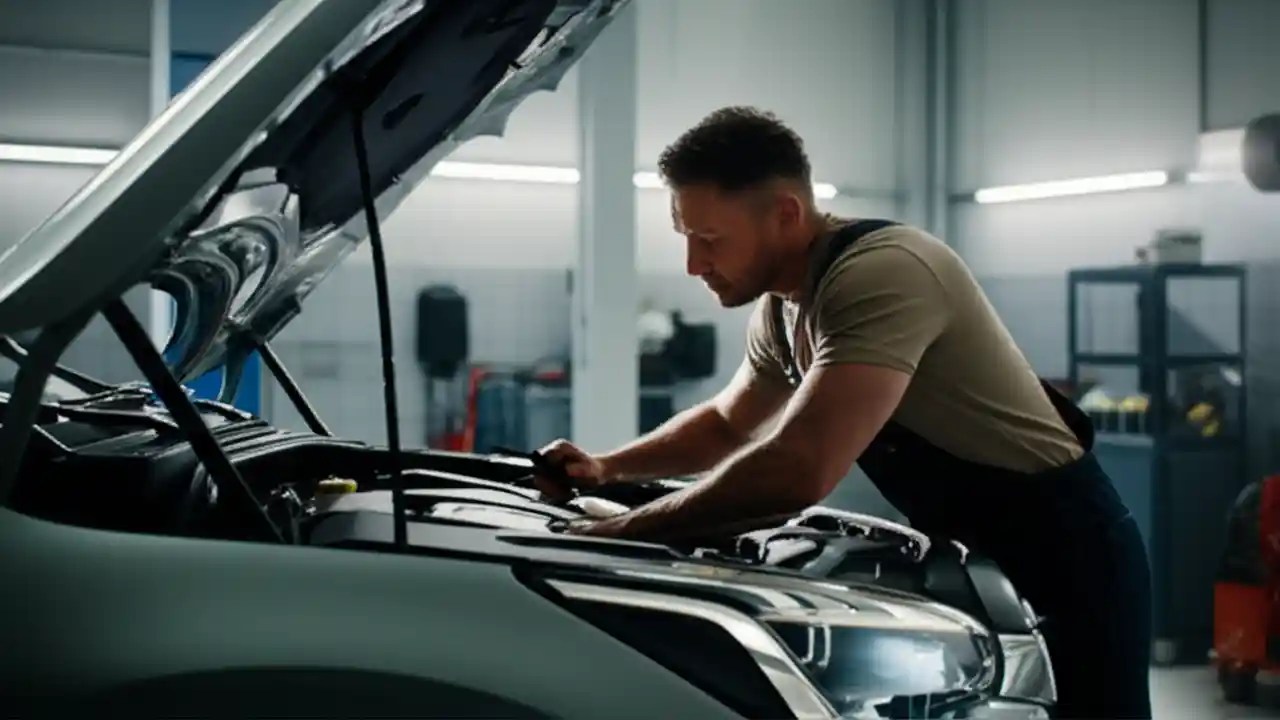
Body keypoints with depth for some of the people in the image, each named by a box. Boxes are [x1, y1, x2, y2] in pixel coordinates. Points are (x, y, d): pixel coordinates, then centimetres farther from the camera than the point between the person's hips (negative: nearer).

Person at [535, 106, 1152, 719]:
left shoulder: (884, 275, -29)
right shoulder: (780, 307, 3)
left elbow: (797, 471, -39)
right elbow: (726, 423, 23)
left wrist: (617, 532, -30)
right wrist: (607, 468, 6)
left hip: (1062, 552, -9)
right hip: (974, 553, 9)